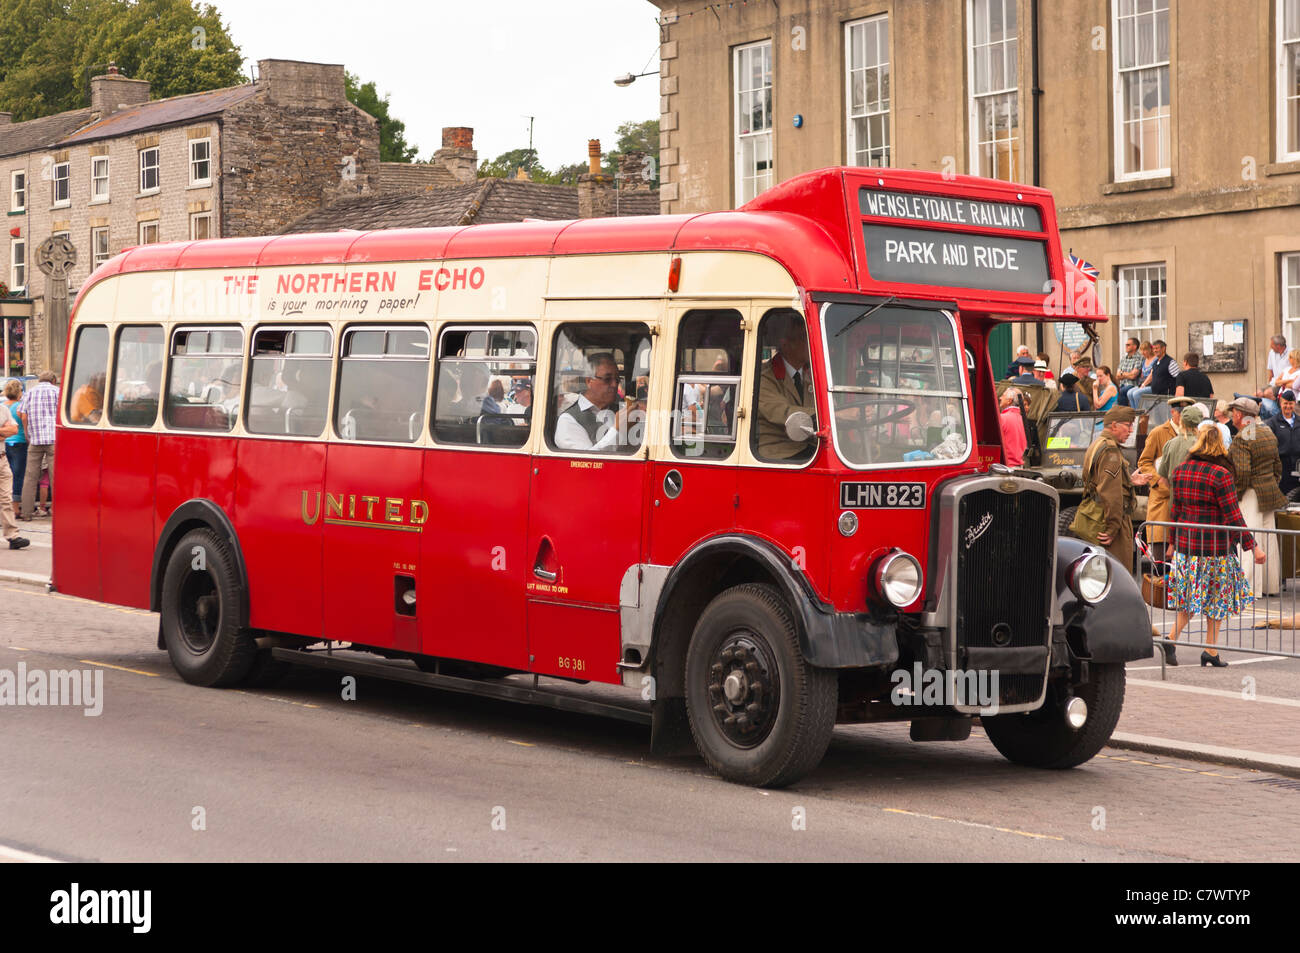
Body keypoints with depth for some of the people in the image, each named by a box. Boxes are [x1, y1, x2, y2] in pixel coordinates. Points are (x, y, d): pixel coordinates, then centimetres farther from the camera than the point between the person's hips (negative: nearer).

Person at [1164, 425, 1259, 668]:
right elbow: (1232, 516, -15)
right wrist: (1252, 546, -11)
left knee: (1188, 596, 15)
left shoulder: (1180, 471, 2)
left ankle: (1171, 639, -2)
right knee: (1217, 600, 9)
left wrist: (1174, 542, 21)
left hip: (1186, 543, 5)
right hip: (1215, 545, -5)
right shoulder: (1220, 474, -15)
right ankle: (1211, 652, 13)